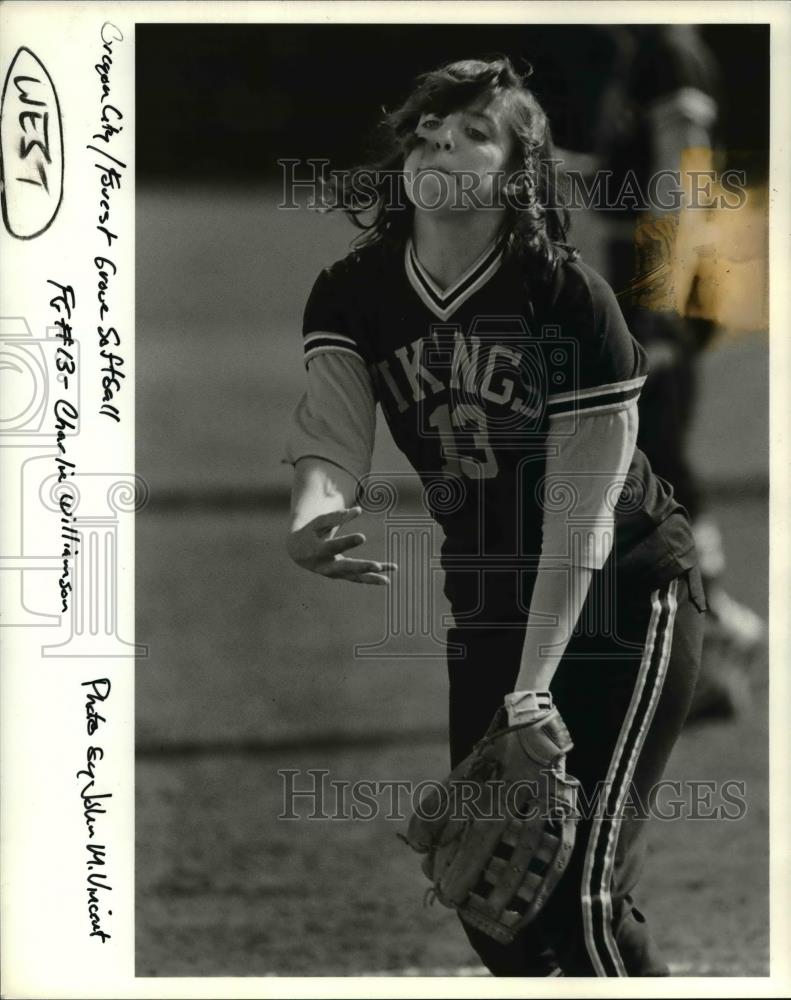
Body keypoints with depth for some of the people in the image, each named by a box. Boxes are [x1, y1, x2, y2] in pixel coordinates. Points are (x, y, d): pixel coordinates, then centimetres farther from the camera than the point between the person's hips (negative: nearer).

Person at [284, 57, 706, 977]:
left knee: (580, 888, -15)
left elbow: (579, 517, -22)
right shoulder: (351, 297, -8)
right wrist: (309, 524, -46)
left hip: (620, 598, -5)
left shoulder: (568, 299, -22)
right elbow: (331, 442, -22)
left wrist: (533, 691, -26)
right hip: (487, 606, 5)